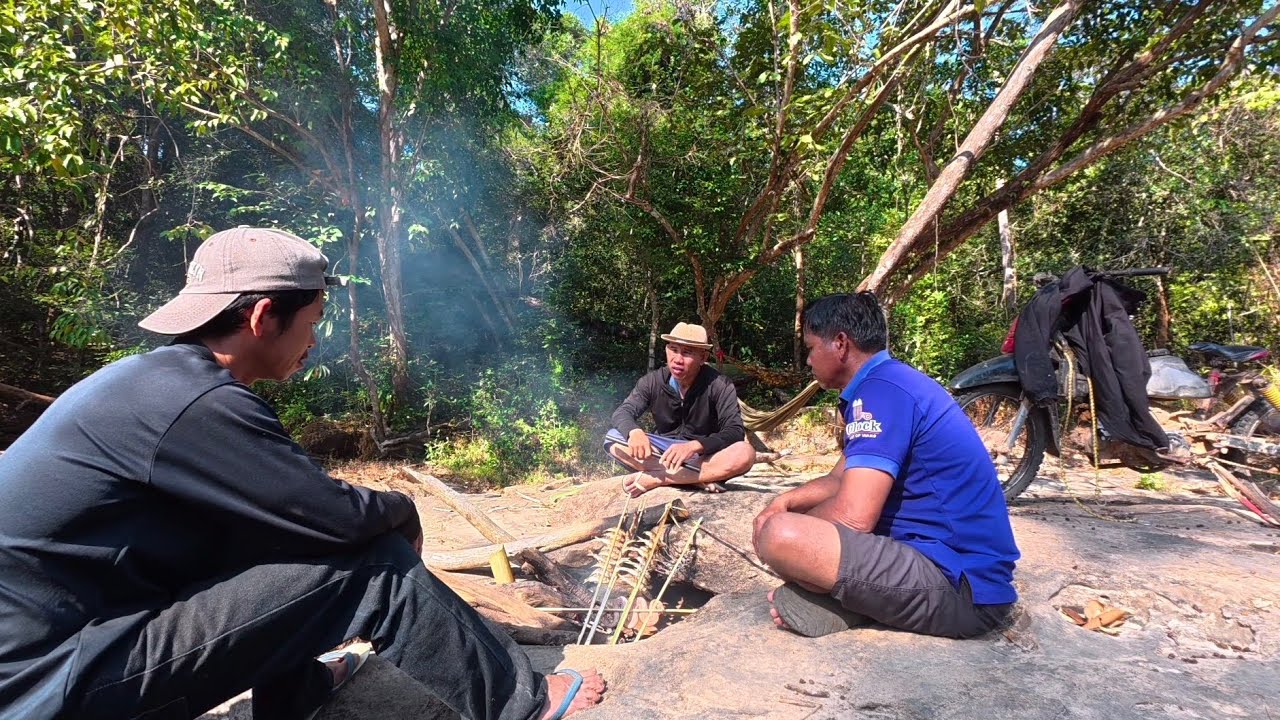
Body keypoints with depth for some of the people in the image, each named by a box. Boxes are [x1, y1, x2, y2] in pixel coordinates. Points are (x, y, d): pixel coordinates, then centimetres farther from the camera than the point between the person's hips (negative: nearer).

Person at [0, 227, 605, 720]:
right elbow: (341, 516, -22)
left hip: (56, 639, 9)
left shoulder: (161, 381, 7)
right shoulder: (194, 402, -23)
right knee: (378, 566, -15)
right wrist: (403, 511, -1)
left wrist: (384, 515, 3)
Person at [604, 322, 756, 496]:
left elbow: (735, 431, -23)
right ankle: (699, 479, -29)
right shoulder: (653, 381, -8)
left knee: (745, 453, -33)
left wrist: (694, 446, -41)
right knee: (613, 438, -22)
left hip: (704, 455, -2)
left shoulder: (719, 385, -16)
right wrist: (634, 432, -40)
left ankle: (654, 478, -31)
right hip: (663, 451, 2)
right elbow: (623, 411, -14)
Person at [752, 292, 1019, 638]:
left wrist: (787, 521, -4)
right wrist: (785, 501, 6)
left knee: (777, 537, -28)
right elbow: (841, 479, 23)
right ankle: (851, 600, 2)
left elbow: (851, 516, -24)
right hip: (959, 564, 11)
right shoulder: (892, 382, 14)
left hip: (961, 586, -11)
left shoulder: (881, 389, -18)